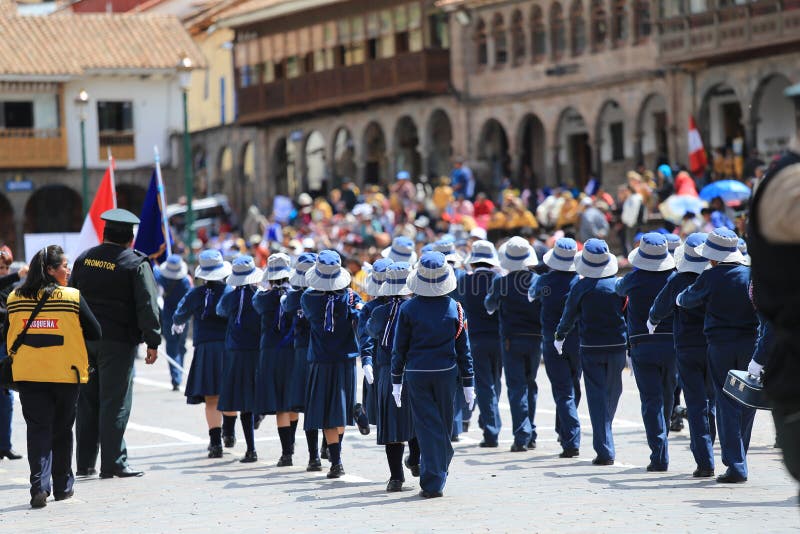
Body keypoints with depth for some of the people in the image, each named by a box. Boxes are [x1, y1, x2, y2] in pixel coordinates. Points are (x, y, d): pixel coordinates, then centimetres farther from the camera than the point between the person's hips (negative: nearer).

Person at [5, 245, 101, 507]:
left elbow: (8, 337, 10)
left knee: (38, 430, 1)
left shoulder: (14, 299, 0)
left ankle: (40, 486, -15)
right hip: (65, 375, -1)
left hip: (28, 376, 1)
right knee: (62, 431, 14)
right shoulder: (73, 297, -8)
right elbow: (95, 333, -3)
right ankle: (62, 486, 22)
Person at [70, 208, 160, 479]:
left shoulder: (83, 259, 9)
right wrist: (153, 342, -7)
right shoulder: (136, 264, -7)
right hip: (118, 342, -5)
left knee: (87, 401, 11)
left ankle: (85, 463, 16)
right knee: (115, 402, -2)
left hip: (85, 338, 5)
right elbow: (147, 305, -11)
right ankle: (113, 463, -3)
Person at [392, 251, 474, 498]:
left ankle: (432, 484, -5)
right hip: (446, 373, 1)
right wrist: (468, 382, 8)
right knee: (444, 426, 15)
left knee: (427, 426, 0)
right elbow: (463, 348, 2)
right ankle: (438, 475, 26)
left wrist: (396, 381, 6)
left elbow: (400, 347, -2)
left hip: (416, 374, -1)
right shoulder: (454, 308, -2)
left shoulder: (408, 309, -6)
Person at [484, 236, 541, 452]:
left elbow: (489, 305, 10)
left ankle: (522, 436, -10)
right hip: (535, 339, 2)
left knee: (516, 387, -1)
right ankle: (530, 434, 20)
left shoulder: (501, 282, -8)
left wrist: (490, 306, 31)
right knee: (530, 385, 16)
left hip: (510, 340, -2)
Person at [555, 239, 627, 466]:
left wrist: (559, 337, 26)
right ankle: (605, 445, 32)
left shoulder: (580, 287, -4)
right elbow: (628, 315, 3)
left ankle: (604, 450, -9)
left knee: (597, 396, -1)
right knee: (613, 393, 17)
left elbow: (569, 315, 7)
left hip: (590, 347, -2)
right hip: (617, 346, 2)